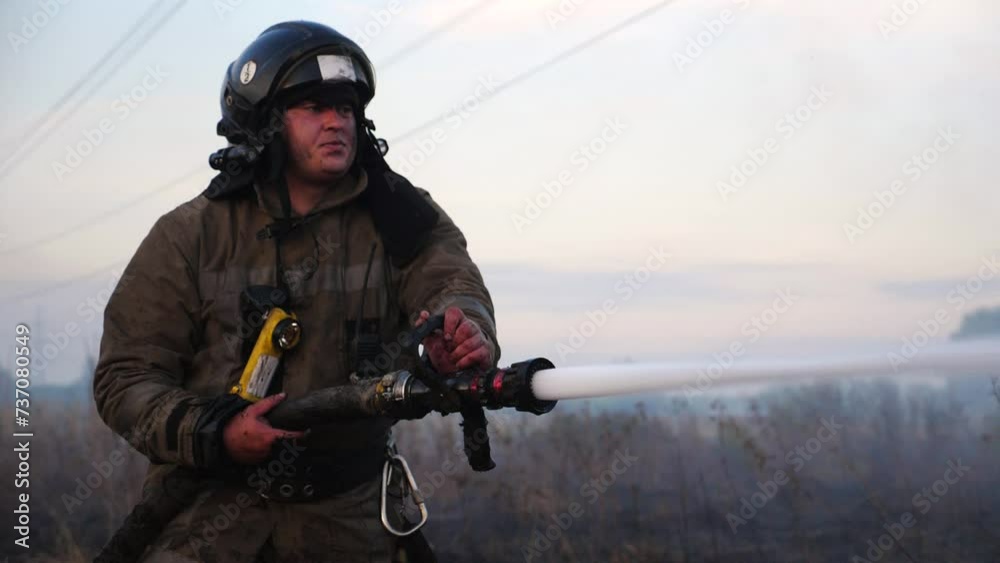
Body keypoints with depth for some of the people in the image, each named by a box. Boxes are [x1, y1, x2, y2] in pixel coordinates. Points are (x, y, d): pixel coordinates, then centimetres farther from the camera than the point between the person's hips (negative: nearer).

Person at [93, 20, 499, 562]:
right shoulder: (190, 235, -5)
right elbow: (125, 375, -5)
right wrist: (214, 434, -22)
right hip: (211, 506, -2)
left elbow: (449, 277, -20)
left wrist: (465, 330, -45)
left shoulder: (398, 219, -1)